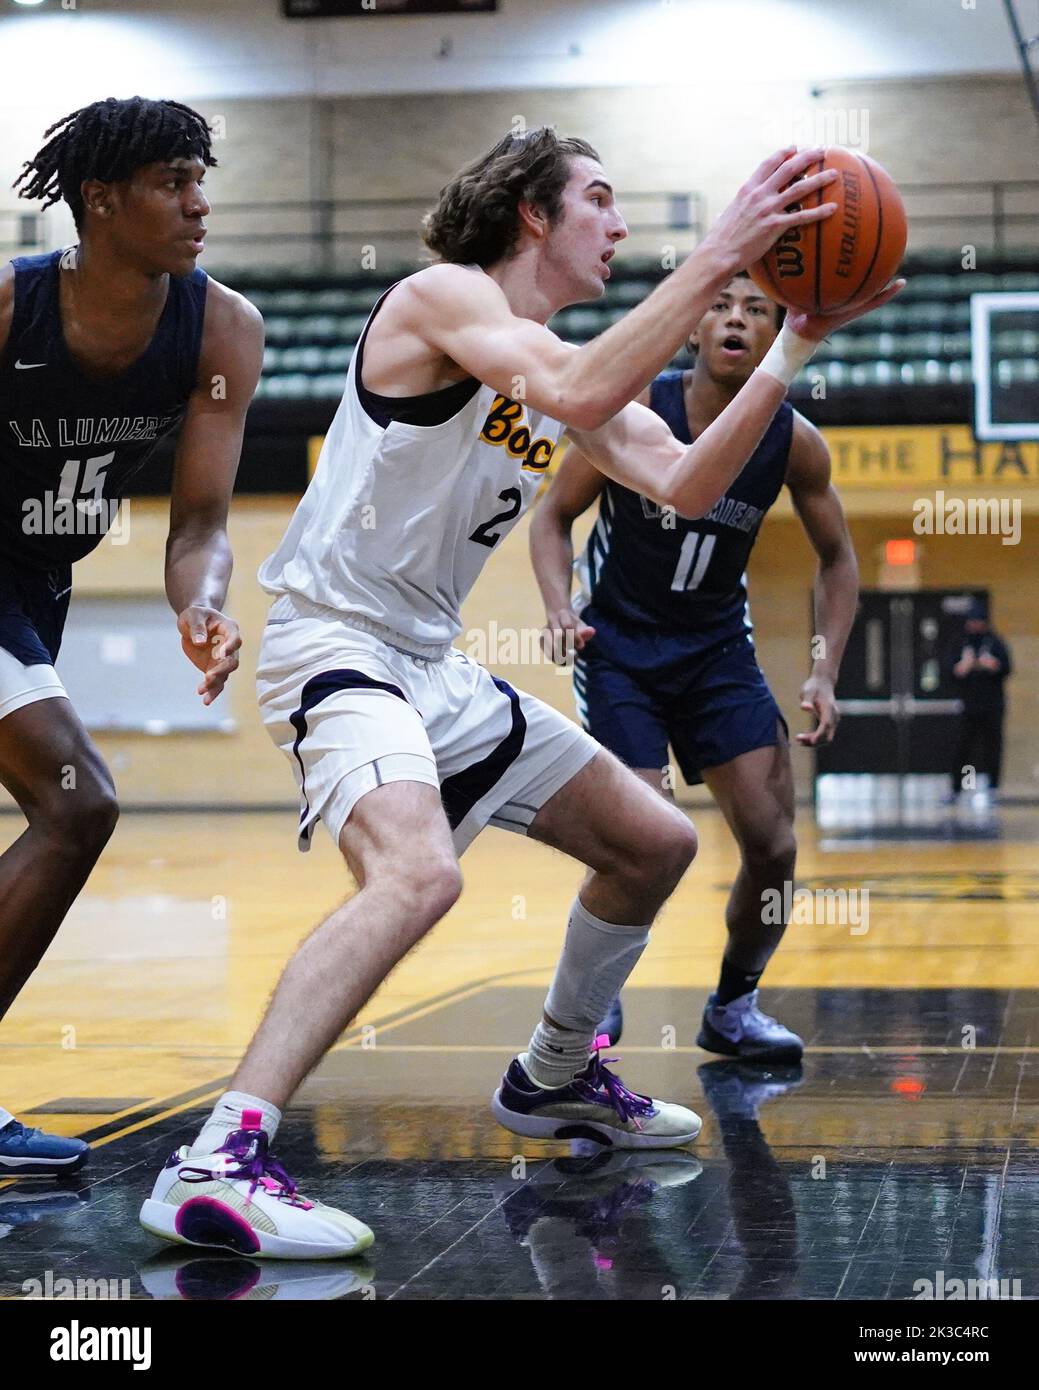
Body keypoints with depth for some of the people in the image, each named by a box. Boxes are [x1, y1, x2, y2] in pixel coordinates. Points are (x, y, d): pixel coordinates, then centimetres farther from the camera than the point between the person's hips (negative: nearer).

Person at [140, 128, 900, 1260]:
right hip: (334, 643, -10)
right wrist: (720, 256, -26)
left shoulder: (561, 356, 16)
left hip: (433, 666, 10)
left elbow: (684, 485, 8)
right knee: (417, 873, -36)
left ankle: (553, 1080, 35)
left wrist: (793, 348, 1)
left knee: (656, 843, 16)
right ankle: (217, 1166, -39)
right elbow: (578, 395, -29)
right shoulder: (444, 295, -11)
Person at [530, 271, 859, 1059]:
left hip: (718, 645, 3)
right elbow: (555, 515, -5)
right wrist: (560, 610, -23)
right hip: (618, 641, -3)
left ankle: (733, 1010, 20)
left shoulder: (794, 441, -9)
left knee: (773, 845, -4)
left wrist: (825, 673, -7)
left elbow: (838, 559, 4)